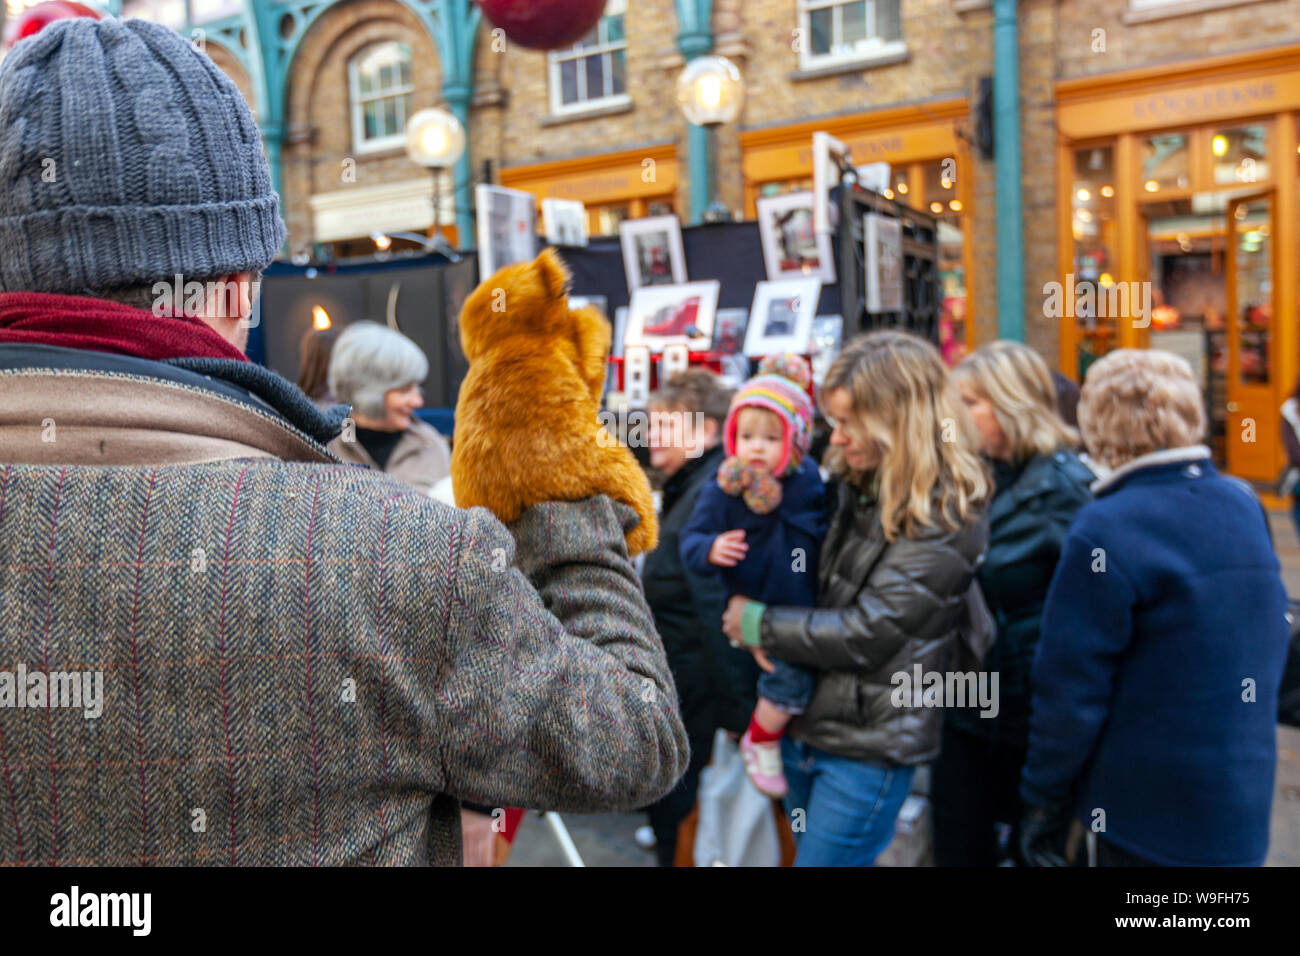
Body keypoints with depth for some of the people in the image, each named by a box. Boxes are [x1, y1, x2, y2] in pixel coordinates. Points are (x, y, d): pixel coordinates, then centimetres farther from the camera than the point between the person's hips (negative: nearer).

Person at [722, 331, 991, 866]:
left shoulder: (943, 519, -18)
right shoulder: (856, 486, 5)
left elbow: (864, 635, -21)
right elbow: (821, 587, 12)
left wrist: (757, 624, -12)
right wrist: (766, 632, -10)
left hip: (869, 747, -7)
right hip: (806, 722, 7)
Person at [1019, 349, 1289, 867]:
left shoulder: (1104, 531, -21)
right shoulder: (1245, 505, 1)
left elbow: (1071, 692, -18)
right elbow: (1273, 638, 13)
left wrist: (1043, 803, -7)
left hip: (1150, 819, -6)